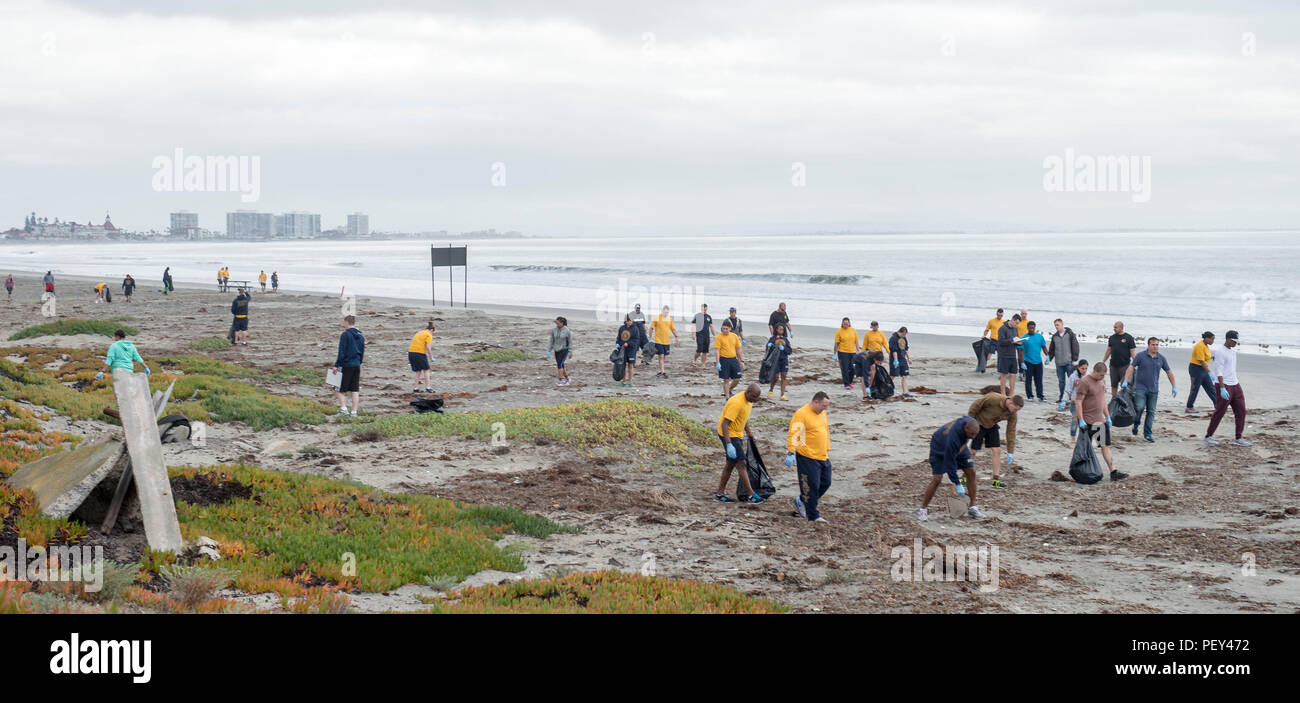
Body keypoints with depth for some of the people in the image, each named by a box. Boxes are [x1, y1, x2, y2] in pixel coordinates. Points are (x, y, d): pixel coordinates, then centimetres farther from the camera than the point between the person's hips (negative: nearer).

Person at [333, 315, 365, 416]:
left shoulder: (345, 335, -11)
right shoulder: (361, 336, 11)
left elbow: (341, 352, -13)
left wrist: (336, 365, -9)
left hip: (346, 365, -6)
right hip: (357, 365, 6)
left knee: (340, 389, 3)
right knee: (355, 390, 6)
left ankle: (343, 408, -10)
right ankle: (354, 411, 4)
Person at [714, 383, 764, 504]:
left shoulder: (749, 400, 2)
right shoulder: (737, 403, -28)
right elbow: (725, 424, -31)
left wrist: (748, 432, 29)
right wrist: (729, 445, -36)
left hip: (737, 434, 10)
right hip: (729, 435, -10)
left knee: (731, 464, 12)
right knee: (741, 464, -9)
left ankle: (719, 494, 19)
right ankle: (751, 495, -7)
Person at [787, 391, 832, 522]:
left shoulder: (822, 413, 13)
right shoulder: (801, 414, -14)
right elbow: (793, 435, -18)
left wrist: (827, 450, 27)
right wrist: (790, 453, -24)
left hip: (823, 457, 9)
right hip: (807, 458, -9)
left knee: (825, 483, 11)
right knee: (811, 487, -5)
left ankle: (801, 501, 29)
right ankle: (813, 516, 5)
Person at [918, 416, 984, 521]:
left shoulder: (970, 421, -26)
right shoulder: (953, 437, -43)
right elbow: (950, 463, -34)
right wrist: (958, 485, -28)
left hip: (959, 448, 7)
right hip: (939, 449, -7)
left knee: (971, 472, -3)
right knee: (937, 479, -16)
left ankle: (973, 507, 6)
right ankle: (923, 509, -3)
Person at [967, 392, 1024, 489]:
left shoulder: (1012, 414, -15)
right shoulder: (993, 399, -34)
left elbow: (1011, 431, -8)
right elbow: (976, 405, -23)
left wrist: (1010, 452, -7)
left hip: (992, 426, 5)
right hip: (979, 424, -5)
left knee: (997, 450, -5)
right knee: (973, 451, -2)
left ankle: (996, 479, 0)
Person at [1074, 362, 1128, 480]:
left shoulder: (1102, 380, 12)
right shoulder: (1084, 382, -14)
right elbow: (1078, 402, -17)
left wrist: (1107, 416, 19)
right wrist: (1081, 420, -22)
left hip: (1101, 420, 8)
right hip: (1088, 422, -8)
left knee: (1106, 446, 4)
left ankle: (1113, 472, 2)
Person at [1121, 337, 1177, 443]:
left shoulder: (1161, 358, 5)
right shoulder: (1141, 356, -4)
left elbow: (1169, 372, 14)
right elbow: (1131, 367, -5)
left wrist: (1174, 386, 13)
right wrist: (1125, 381, -16)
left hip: (1153, 390, 3)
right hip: (1140, 388, -3)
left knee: (1151, 412, 4)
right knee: (1140, 407, -17)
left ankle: (1147, 433, 12)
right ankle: (1135, 424, 11)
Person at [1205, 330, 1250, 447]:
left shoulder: (1233, 350, 13)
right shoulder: (1220, 351, -14)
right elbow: (1218, 371, -19)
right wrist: (1222, 389, -26)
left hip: (1235, 385, 8)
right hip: (1223, 386, -8)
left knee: (1241, 411, 4)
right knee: (1219, 412, -5)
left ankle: (1238, 439, 9)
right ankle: (1208, 436, 8)